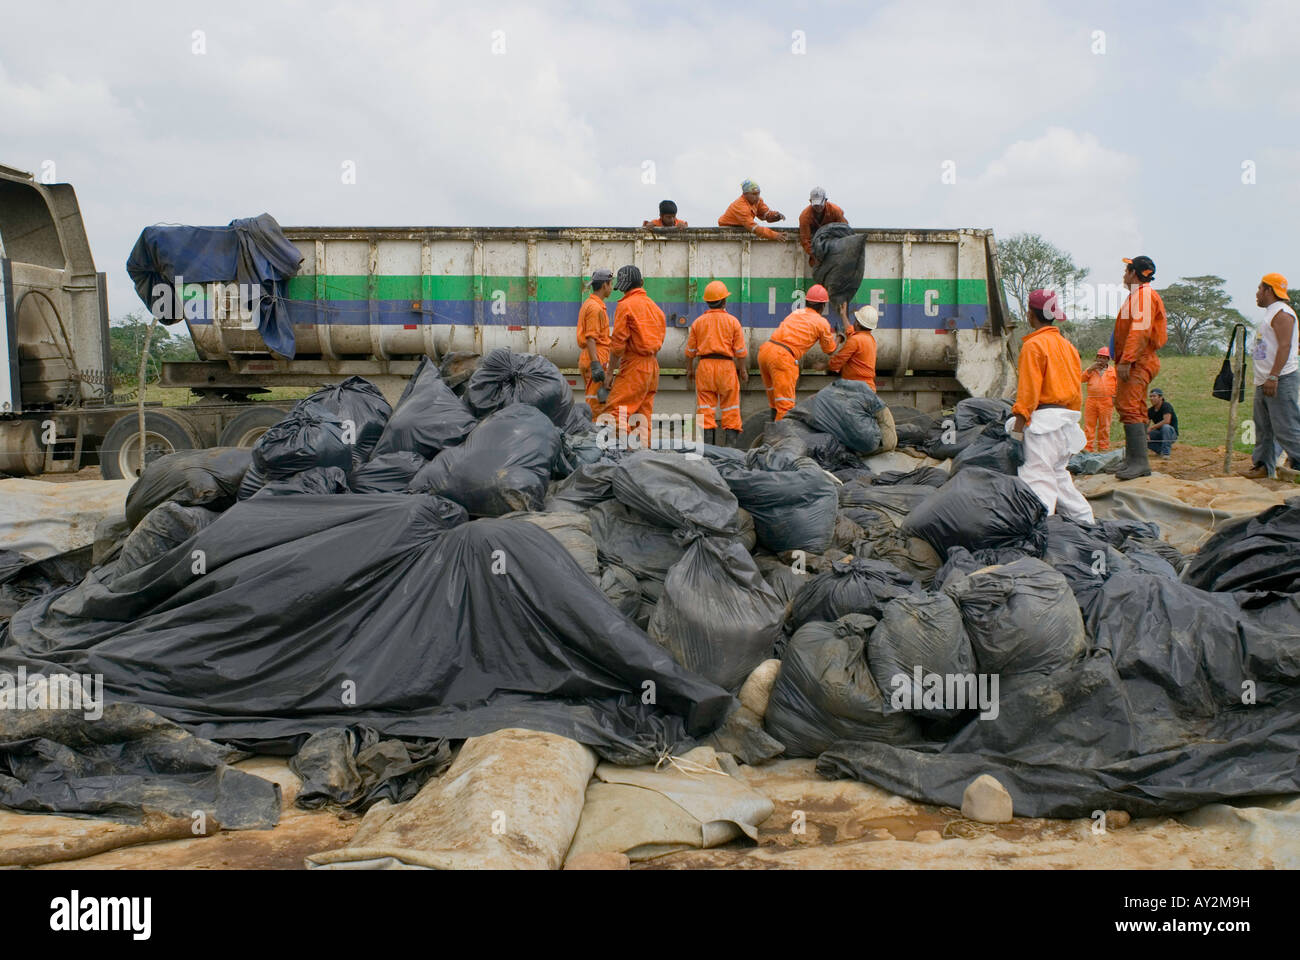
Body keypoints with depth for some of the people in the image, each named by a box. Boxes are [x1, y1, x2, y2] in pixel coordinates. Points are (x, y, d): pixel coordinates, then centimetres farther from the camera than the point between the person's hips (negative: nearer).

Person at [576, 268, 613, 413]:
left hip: (587, 357, 11)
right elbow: (590, 338, -21)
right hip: (596, 358, -11)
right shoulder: (595, 307, -13)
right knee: (595, 402, -11)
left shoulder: (588, 304, 19)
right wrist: (595, 364, -26)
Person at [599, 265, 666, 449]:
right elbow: (659, 339, 15)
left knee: (615, 410, -10)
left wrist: (610, 371, -6)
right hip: (653, 366, 8)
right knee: (643, 413, 11)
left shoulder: (625, 305, -7)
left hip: (634, 365, -8)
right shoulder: (654, 306, 16)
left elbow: (618, 343, -11)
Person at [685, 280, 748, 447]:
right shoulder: (732, 321, 0)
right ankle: (730, 442, 2)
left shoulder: (698, 321, 6)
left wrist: (689, 369, 18)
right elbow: (740, 350, -1)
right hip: (726, 365, -1)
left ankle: (708, 444, -1)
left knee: (705, 407, 2)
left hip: (704, 365, 2)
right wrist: (743, 370, 7)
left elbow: (690, 349, 8)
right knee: (730, 407, 6)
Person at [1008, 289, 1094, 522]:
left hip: (1044, 419, -9)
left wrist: (1018, 427, -15)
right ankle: (1084, 519, 22)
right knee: (1058, 473, 19)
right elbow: (1076, 387, 17)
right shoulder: (1067, 345, 16)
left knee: (1038, 477, -13)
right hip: (1067, 418, 9)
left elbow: (1028, 390, -15)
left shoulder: (1034, 345, -10)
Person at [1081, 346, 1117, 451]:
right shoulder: (1091, 369, 18)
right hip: (1091, 401, 2)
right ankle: (1088, 448, -2)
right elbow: (1082, 379, 4)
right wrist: (1091, 369, -5)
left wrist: (1115, 397, -5)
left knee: (1104, 426, 2)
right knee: (1089, 425, -3)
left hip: (1106, 402, -2)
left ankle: (1103, 447, 8)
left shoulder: (1113, 371, 11)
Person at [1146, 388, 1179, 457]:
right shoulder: (1150, 410, 1)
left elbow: (1167, 421, -33)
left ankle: (1165, 453, -31)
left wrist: (1151, 427, -30)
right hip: (1159, 434, 6)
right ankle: (1160, 450, 2)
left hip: (1171, 434, -6)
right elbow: (1146, 425, -5)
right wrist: (1146, 434, -26)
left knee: (1165, 427, -39)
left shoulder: (1166, 406, -17)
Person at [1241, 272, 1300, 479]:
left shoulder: (1282, 313, -10)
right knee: (1263, 428, 12)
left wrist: (1273, 377, -26)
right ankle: (1263, 466, 17)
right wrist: (1267, 377, 19)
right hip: (1264, 382, 11)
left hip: (1281, 380, -11)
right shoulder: (1272, 313, 21)